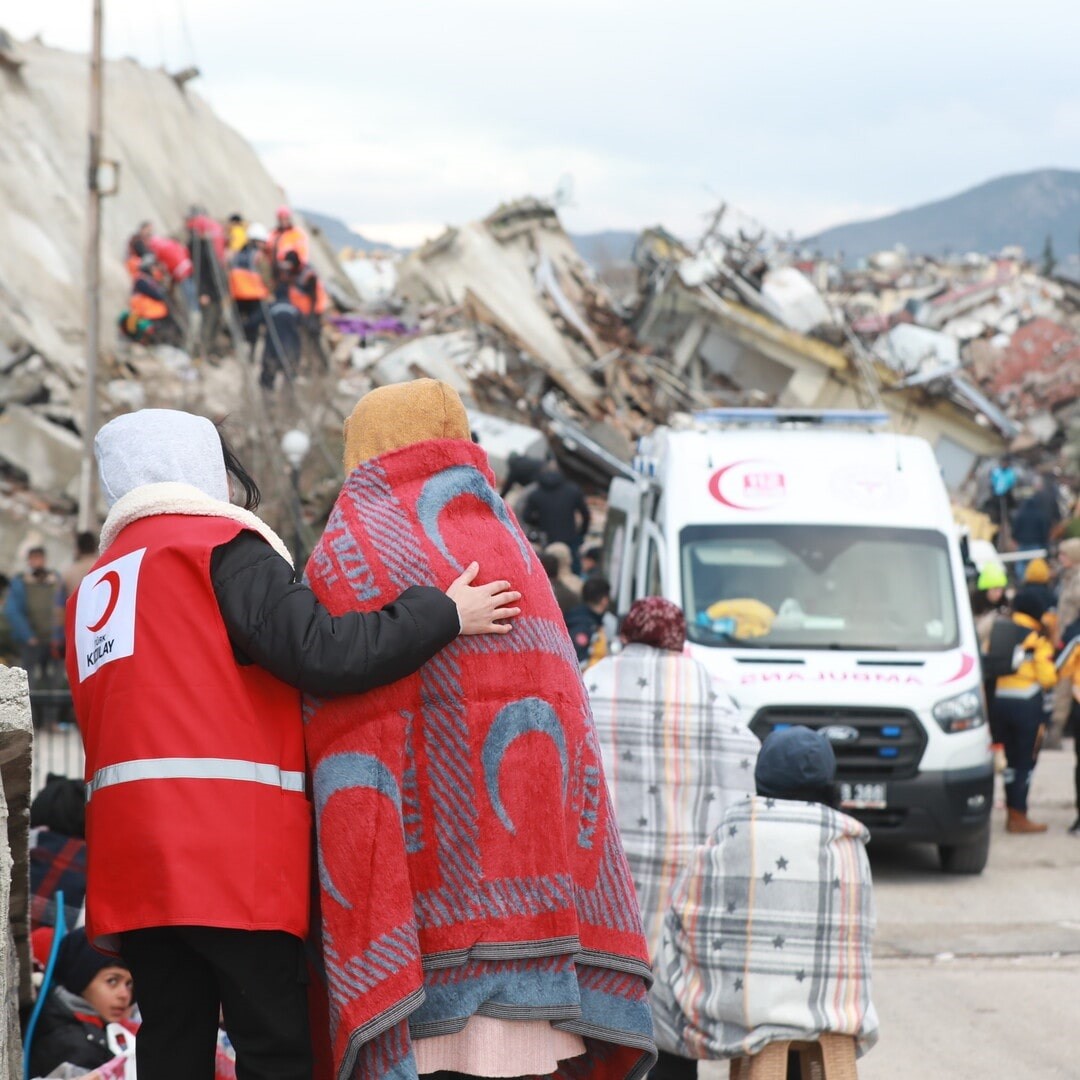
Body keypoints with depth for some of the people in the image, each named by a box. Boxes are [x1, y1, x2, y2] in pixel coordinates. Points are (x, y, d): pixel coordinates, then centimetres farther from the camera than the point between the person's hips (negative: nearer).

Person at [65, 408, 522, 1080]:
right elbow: (322, 652, -12)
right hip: (232, 852, -7)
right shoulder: (221, 546, 0)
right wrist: (446, 613, -4)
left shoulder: (93, 589, 23)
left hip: (132, 856, 7)